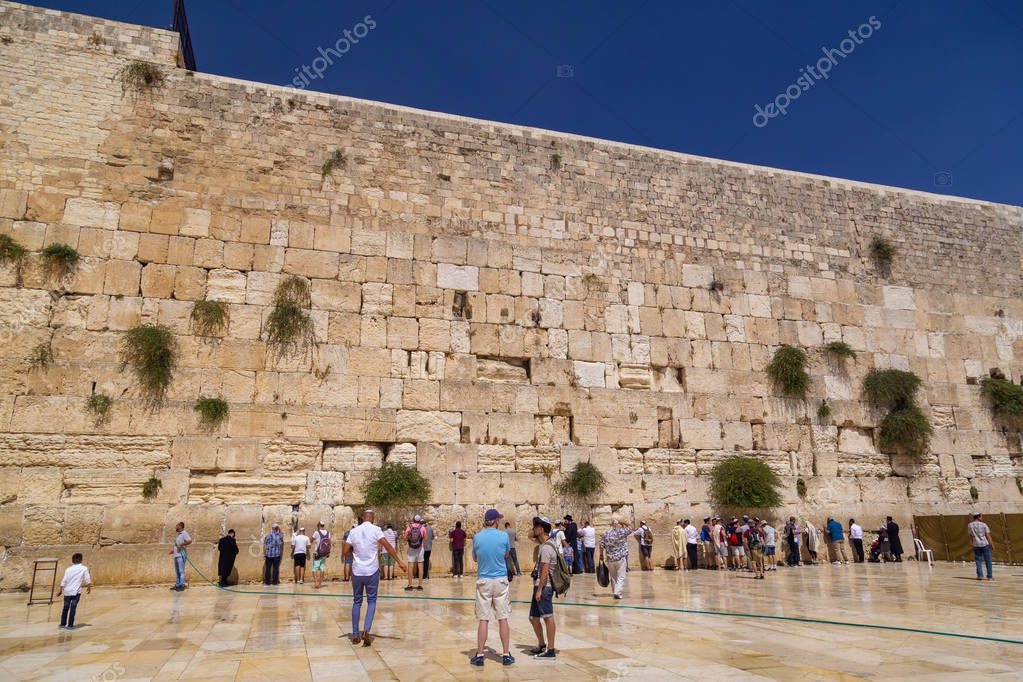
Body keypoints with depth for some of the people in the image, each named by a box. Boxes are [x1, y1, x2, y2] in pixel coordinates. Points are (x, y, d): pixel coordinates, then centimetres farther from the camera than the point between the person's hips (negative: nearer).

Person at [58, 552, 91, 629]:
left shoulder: (69, 569, 4)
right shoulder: (84, 568, -2)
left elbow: (64, 581, 2)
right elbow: (87, 579, 0)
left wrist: (60, 590, 12)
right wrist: (89, 587, 14)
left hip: (67, 591, 3)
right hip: (76, 591, -3)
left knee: (65, 607, 18)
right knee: (73, 608, 0)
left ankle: (62, 624, 28)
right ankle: (70, 625, -4)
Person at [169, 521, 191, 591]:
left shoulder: (184, 534, -8)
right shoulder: (179, 535, 21)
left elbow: (190, 541, -23)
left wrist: (182, 544, -21)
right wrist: (173, 551, 22)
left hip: (181, 555, -10)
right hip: (176, 555, 10)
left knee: (181, 571, -8)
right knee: (177, 571, 13)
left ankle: (182, 585, -6)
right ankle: (177, 585, 19)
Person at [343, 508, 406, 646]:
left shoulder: (353, 531, 2)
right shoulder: (376, 530, -7)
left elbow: (344, 552, 1)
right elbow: (387, 546, -14)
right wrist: (399, 562, -12)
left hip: (357, 571, 2)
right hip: (372, 571, -2)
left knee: (357, 601, 14)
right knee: (371, 601, 8)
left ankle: (355, 635, 14)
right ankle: (366, 630, -10)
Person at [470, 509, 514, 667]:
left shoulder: (477, 537, -3)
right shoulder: (503, 536, -5)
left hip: (483, 581, 0)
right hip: (500, 580, 0)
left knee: (483, 620, 4)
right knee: (503, 618, 6)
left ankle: (479, 656, 7)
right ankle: (506, 655, 11)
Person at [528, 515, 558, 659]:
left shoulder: (546, 547, -17)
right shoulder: (544, 543, 12)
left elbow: (545, 571, -21)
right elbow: (530, 536, 32)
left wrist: (539, 590, -20)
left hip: (544, 587, -10)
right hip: (539, 586, 10)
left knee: (548, 617, -5)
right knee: (533, 618, 16)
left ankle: (550, 650, -1)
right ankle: (541, 645, 30)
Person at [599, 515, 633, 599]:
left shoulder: (606, 534, 1)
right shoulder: (622, 531, -11)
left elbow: (601, 546, 3)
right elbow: (630, 529, 6)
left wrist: (601, 555, 14)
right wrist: (624, 522, 3)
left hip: (610, 559, 4)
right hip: (621, 558, -4)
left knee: (613, 577, 16)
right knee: (621, 577, -1)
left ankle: (615, 592, 24)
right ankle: (617, 592, -14)